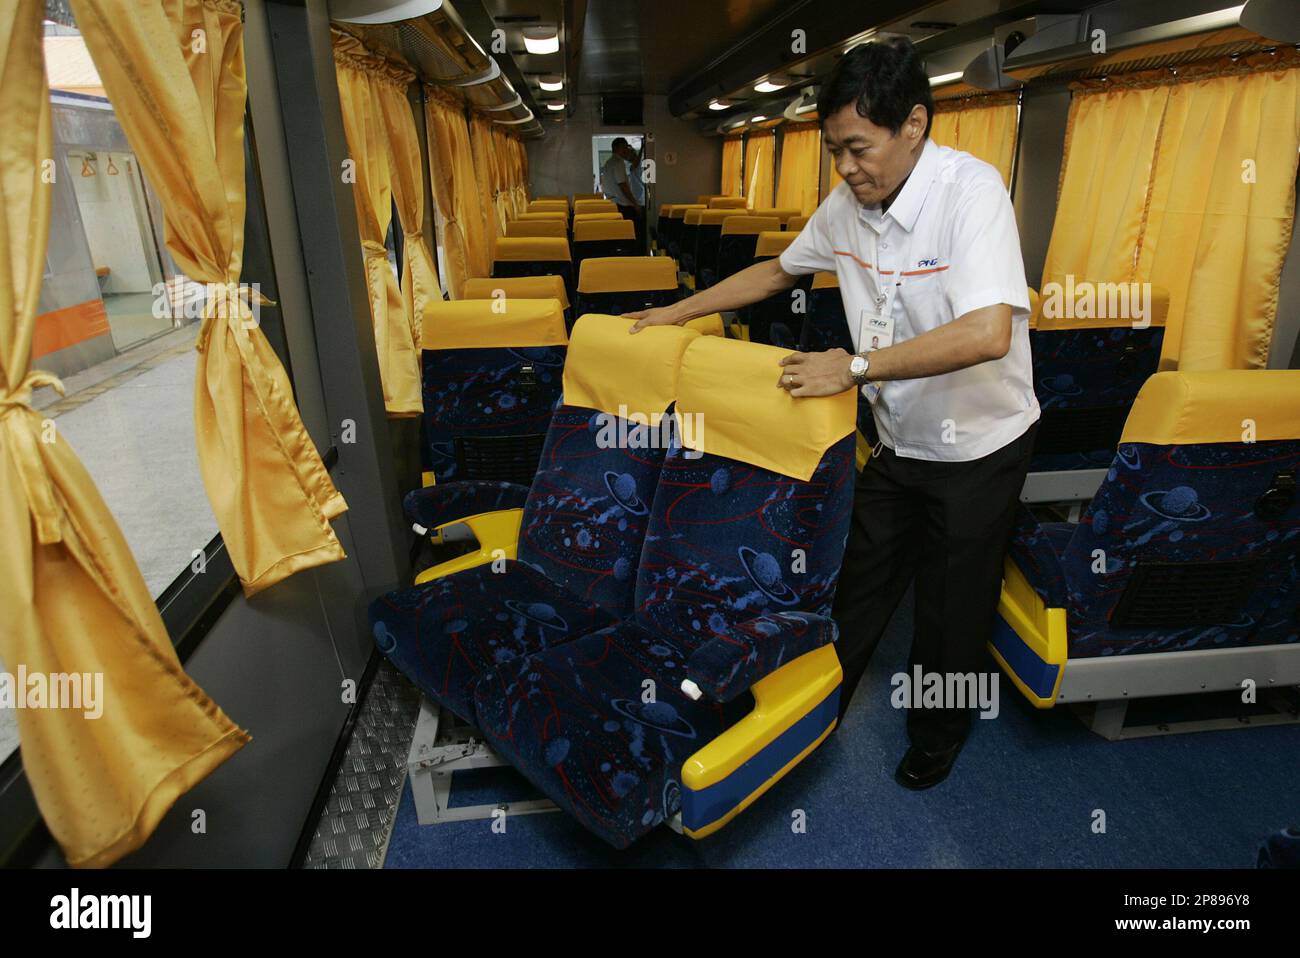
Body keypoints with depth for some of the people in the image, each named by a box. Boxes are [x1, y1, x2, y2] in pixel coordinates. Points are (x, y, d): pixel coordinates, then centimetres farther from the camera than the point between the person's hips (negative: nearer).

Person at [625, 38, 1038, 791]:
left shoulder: (970, 190, -25)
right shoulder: (848, 203, -4)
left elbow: (988, 332, -39)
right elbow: (778, 271, 12)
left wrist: (855, 368, -36)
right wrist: (675, 314, 10)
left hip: (977, 448, -5)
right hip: (898, 441, 6)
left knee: (953, 610, 12)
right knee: (857, 585, 16)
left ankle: (939, 737, 40)